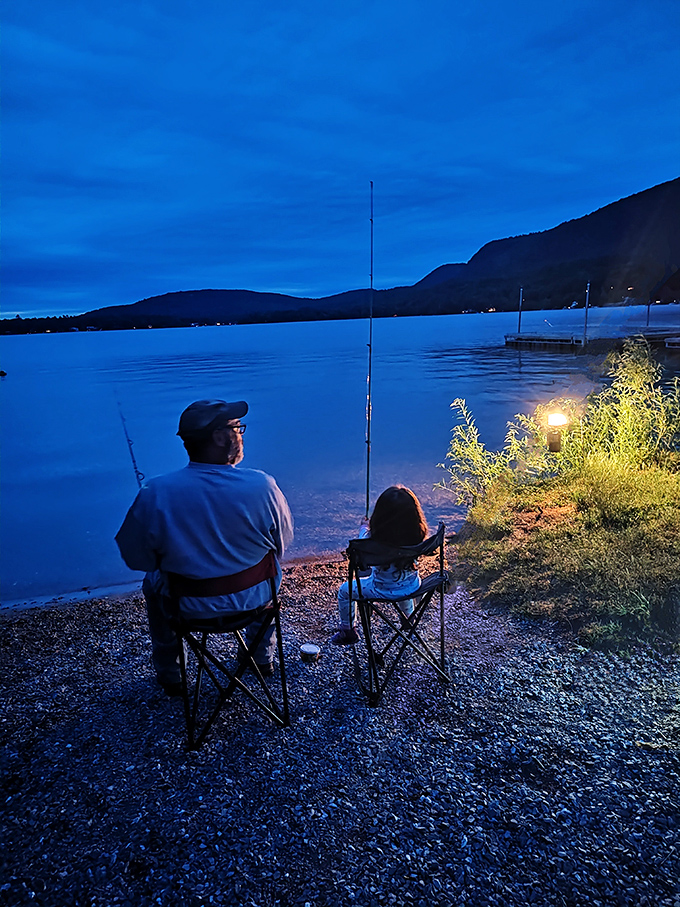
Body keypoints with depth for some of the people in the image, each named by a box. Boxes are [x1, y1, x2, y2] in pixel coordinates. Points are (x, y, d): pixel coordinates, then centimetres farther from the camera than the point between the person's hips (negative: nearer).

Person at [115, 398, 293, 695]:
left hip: (190, 609, 0)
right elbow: (283, 542, -6)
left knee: (153, 582, 33)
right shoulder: (262, 485, -22)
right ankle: (263, 657, 52)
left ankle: (169, 675, 47)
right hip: (255, 600, 0)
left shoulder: (154, 495, -21)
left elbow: (134, 558, -8)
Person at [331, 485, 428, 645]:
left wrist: (364, 529, 8)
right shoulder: (417, 535, -22)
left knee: (345, 590, 21)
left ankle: (348, 632, 38)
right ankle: (409, 617, 63)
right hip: (413, 587, 4)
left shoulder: (375, 540, -33)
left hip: (384, 591, -4)